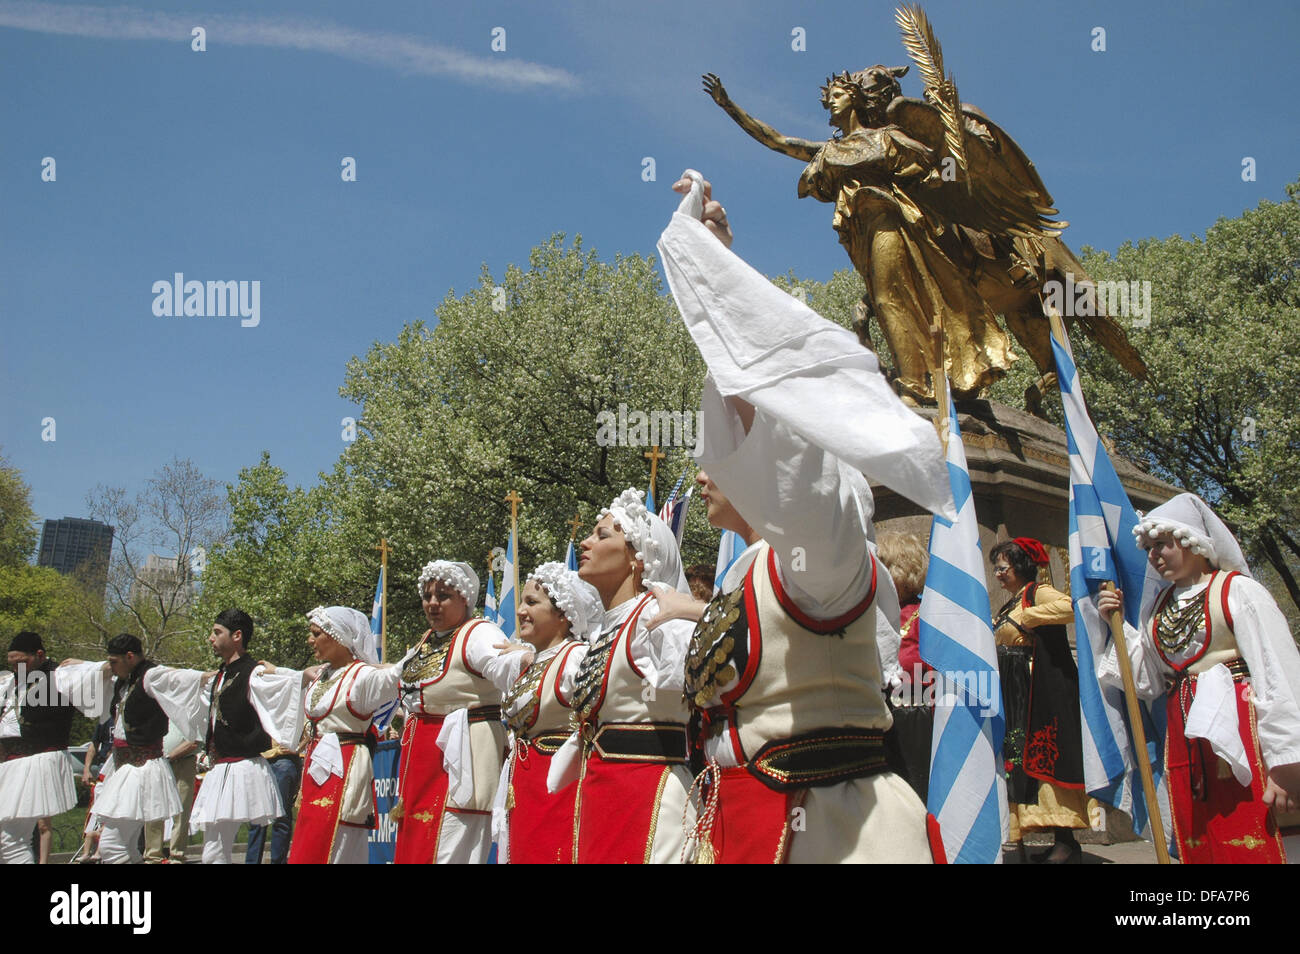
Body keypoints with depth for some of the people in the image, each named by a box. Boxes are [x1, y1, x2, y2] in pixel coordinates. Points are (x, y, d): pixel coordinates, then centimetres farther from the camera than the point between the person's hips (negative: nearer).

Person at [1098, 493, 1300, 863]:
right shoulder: (1157, 608, 15)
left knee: (1248, 848, -9)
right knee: (1196, 847, 8)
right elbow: (1147, 679, 14)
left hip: (1234, 733, -6)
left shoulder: (1236, 590, -5)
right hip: (1182, 737, 6)